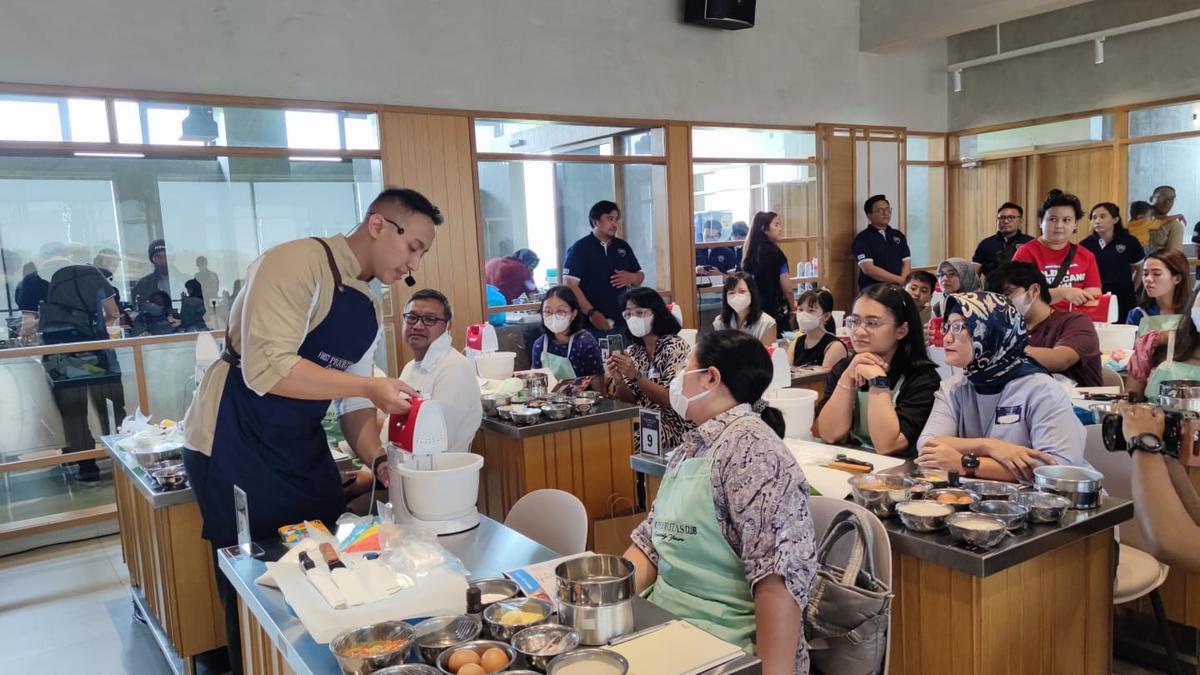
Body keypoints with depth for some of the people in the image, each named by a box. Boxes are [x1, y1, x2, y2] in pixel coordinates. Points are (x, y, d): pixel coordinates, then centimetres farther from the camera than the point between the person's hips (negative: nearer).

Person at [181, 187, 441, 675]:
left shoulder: (370, 309, 8)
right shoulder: (297, 263, -18)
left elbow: (353, 404, 8)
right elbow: (265, 368, -28)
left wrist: (377, 460, -9)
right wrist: (369, 387, -26)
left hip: (303, 448, 8)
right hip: (234, 447, -8)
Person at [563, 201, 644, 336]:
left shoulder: (623, 246, 13)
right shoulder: (580, 248, -4)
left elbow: (640, 276, 20)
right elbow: (570, 284, -12)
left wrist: (631, 278, -4)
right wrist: (591, 313, -21)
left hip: (622, 322, 5)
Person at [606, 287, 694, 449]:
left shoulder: (675, 347, -10)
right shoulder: (632, 351, 7)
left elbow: (671, 400, -16)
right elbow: (630, 400, 4)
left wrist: (636, 375, -27)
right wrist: (618, 380, -16)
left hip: (674, 425, -5)